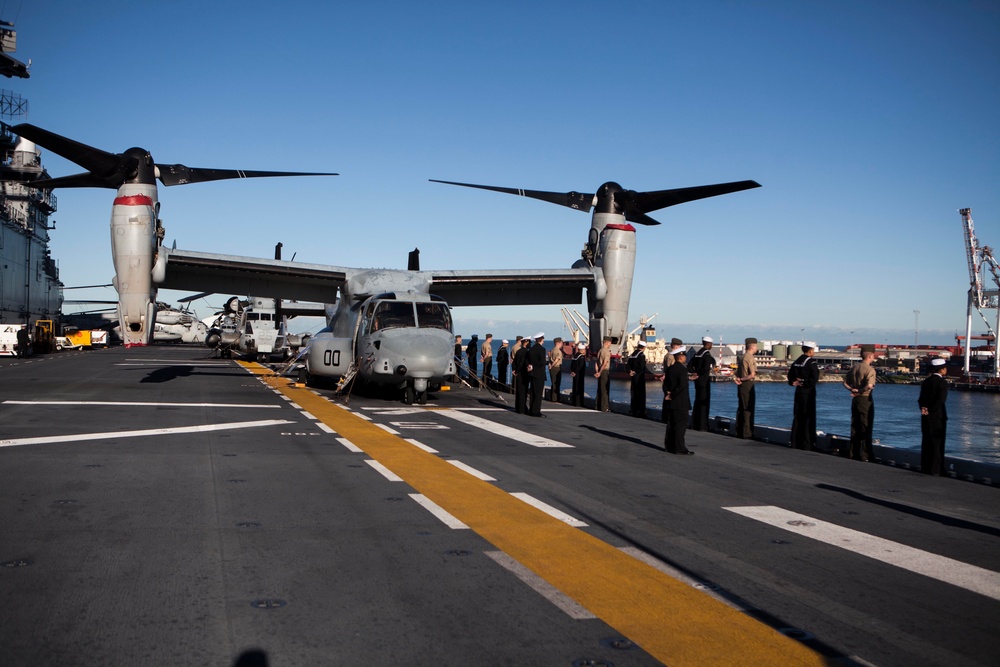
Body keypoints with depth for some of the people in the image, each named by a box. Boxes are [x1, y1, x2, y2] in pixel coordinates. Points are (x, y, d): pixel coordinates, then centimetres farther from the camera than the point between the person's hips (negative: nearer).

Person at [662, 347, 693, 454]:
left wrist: (667, 393, 0)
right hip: (680, 403, -8)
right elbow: (682, 385, -22)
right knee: (681, 425, -4)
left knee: (671, 424, 13)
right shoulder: (682, 369, -14)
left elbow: (665, 384, 10)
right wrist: (672, 395, -13)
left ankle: (669, 446, 17)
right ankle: (679, 448, -4)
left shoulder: (670, 369, 10)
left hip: (670, 402, 8)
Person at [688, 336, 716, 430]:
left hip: (698, 381, 8)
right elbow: (706, 368, -28)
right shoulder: (707, 354, -14)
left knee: (697, 401, 15)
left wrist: (695, 373, -1)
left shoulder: (697, 353, 10)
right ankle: (702, 426, 0)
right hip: (705, 380, -8)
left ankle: (694, 425, 20)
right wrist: (699, 374, -13)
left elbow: (689, 367, 9)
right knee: (704, 402, -1)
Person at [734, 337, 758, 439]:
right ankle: (747, 433, -5)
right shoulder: (751, 358, -13)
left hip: (741, 385, 9)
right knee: (748, 409, -5)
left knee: (741, 408, 13)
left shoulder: (742, 357, 14)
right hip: (748, 385, -9)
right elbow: (752, 375, -19)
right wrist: (742, 379, -10)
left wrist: (738, 378, -4)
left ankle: (739, 432, 18)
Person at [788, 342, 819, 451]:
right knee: (808, 418, -2)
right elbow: (814, 378, -19)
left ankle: (795, 444, 16)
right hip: (808, 393, -7)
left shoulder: (796, 362, 9)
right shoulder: (811, 362, -12)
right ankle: (807, 445, -1)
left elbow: (790, 375, 12)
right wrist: (804, 384, -9)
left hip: (798, 392, 7)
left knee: (797, 417, 12)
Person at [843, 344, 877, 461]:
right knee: (866, 428, -1)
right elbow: (869, 386, -27)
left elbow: (845, 382, 13)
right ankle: (865, 455, 1)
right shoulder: (870, 370, -15)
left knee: (855, 428, 12)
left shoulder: (854, 368, 9)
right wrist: (859, 392, -13)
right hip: (866, 400, -7)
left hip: (855, 400, 7)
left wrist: (852, 389, 1)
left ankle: (853, 453, 17)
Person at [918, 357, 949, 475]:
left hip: (926, 417, 6)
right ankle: (935, 469, 5)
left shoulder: (926, 381, 9)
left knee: (926, 442, 12)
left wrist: (923, 408, -10)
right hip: (938, 416, -6)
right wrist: (930, 411, -14)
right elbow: (941, 400, -20)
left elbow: (921, 399, 4)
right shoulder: (942, 382, -12)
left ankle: (925, 467, 17)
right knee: (937, 442, 1)